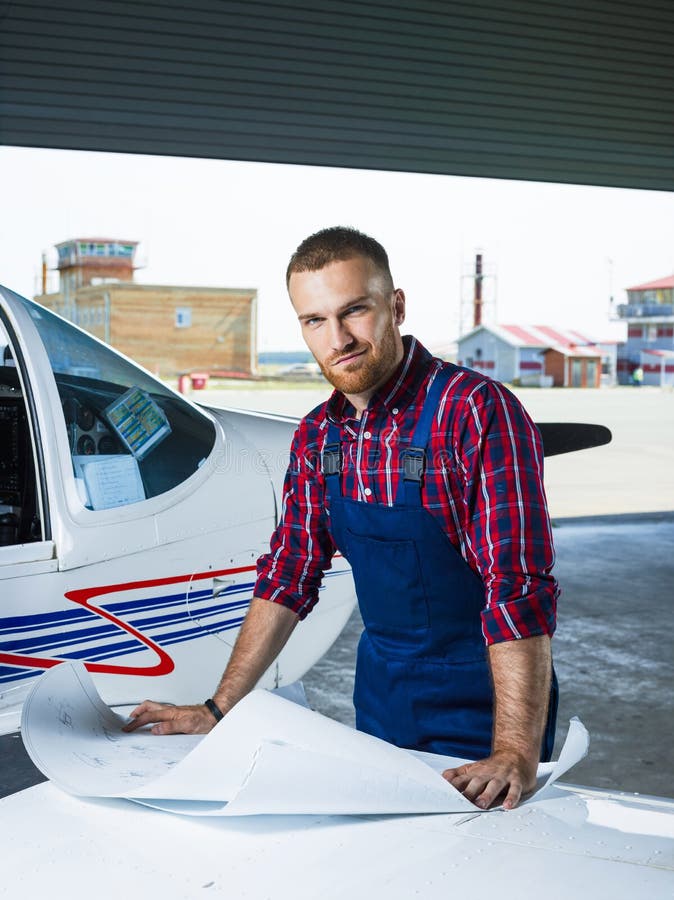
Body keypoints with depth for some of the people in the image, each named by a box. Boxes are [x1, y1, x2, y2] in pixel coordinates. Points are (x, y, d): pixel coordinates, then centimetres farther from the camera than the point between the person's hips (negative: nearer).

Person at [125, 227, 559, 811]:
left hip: (483, 701, -6)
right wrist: (219, 710, 5)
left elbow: (519, 588, -27)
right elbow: (289, 577, 7)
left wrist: (516, 751, -35)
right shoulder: (317, 435, 1)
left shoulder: (479, 412, -21)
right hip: (380, 691, 6)